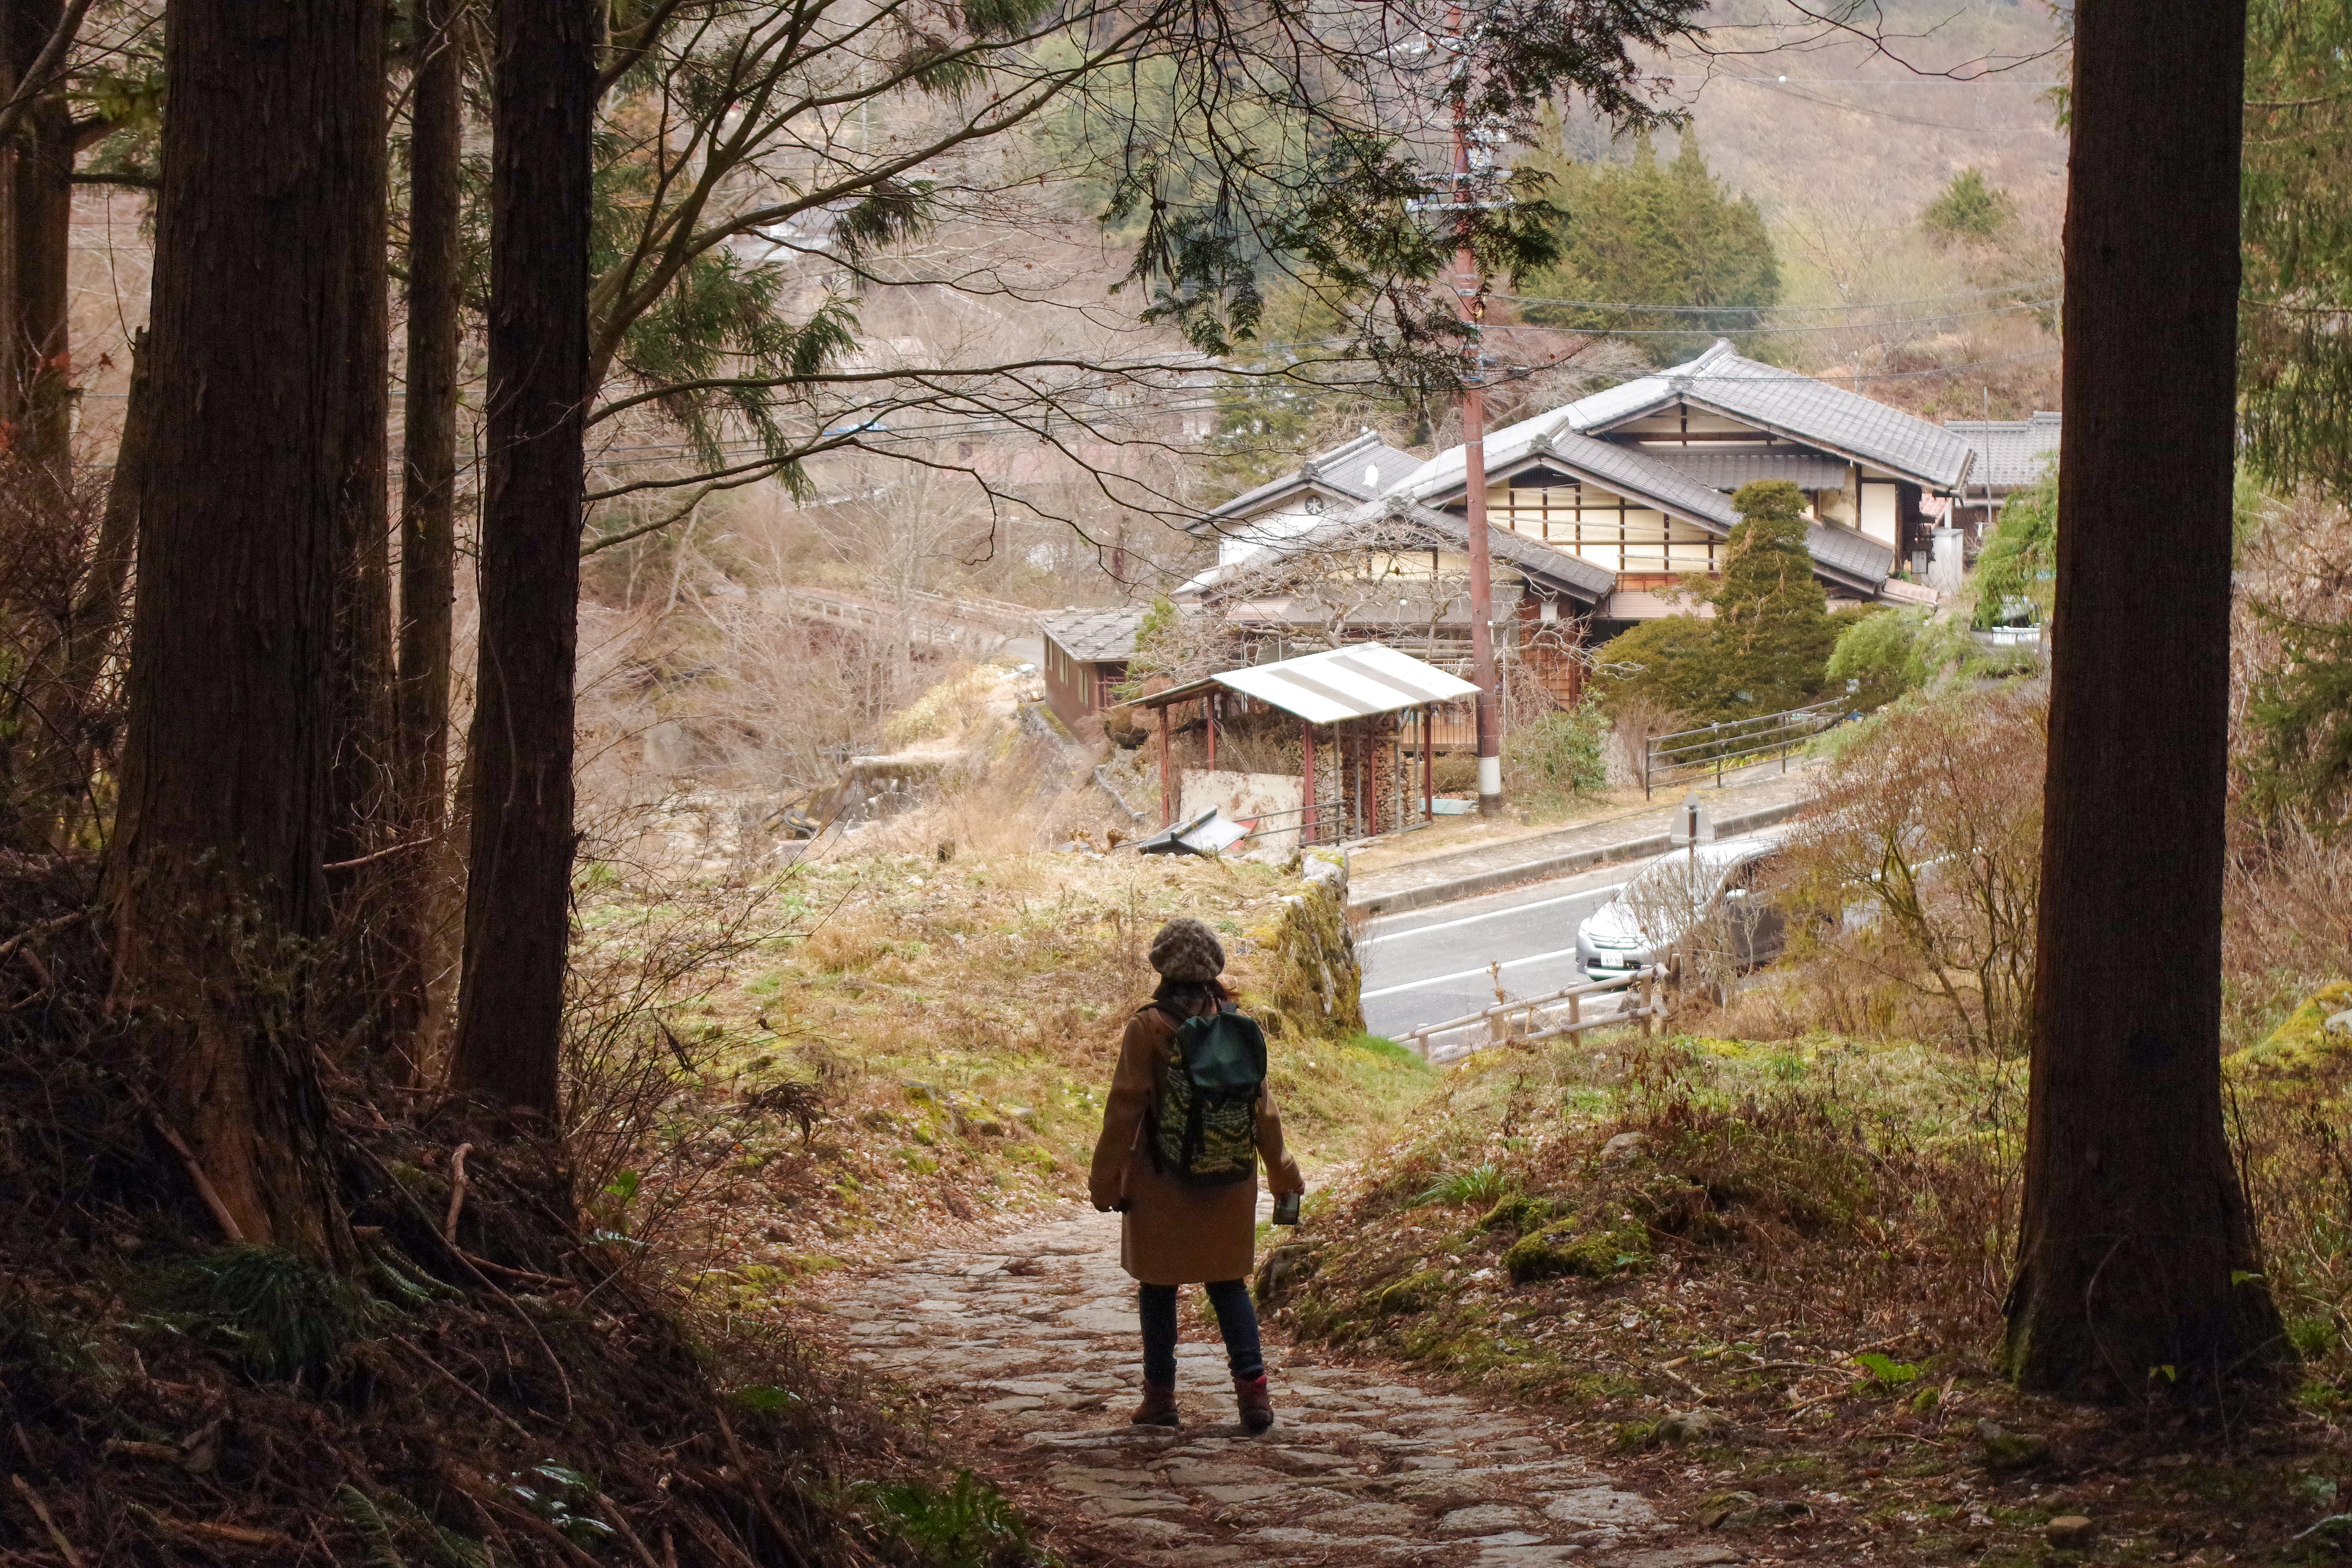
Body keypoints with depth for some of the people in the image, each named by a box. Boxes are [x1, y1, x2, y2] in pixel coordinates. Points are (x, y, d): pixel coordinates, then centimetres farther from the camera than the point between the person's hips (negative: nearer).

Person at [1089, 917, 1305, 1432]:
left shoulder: (1147, 1027, -13)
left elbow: (1126, 1109, -11)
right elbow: (1261, 1104, 6)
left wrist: (1106, 1179, -3)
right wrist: (1282, 1170, 17)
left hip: (1163, 1182, -3)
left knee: (1158, 1287, 11)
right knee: (1228, 1283, 14)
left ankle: (1160, 1395, 15)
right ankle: (1252, 1388, 3)